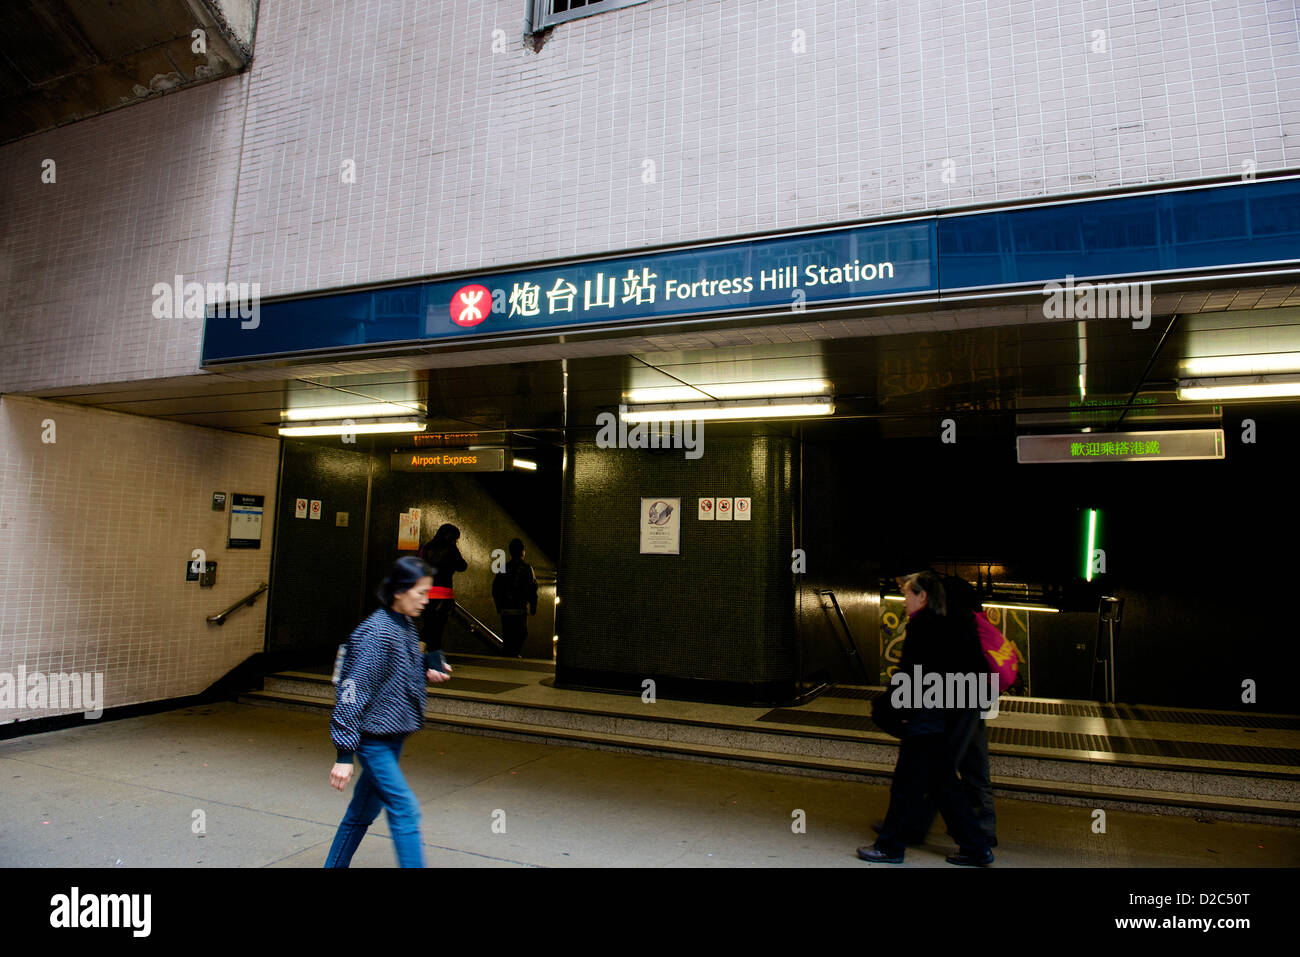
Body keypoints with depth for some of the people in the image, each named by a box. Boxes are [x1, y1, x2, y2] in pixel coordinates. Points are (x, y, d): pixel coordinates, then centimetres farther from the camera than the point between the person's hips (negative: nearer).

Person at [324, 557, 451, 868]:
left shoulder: (407, 626, 7)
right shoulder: (375, 631, -20)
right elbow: (353, 690, -22)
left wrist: (427, 671, 8)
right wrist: (345, 753, -22)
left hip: (393, 736, 8)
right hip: (372, 737, -8)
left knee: (363, 810, 18)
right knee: (405, 809, -8)